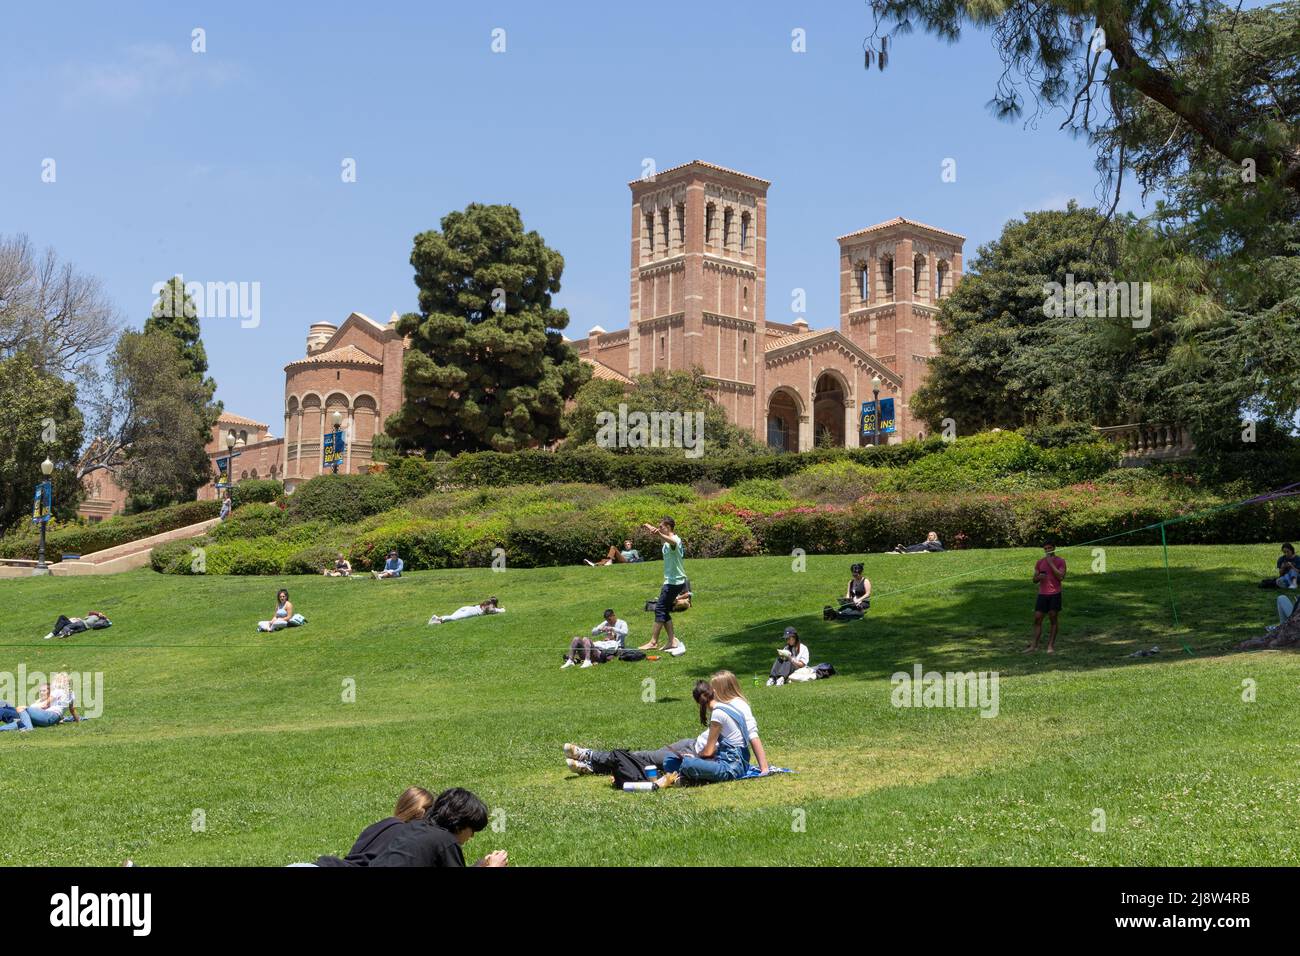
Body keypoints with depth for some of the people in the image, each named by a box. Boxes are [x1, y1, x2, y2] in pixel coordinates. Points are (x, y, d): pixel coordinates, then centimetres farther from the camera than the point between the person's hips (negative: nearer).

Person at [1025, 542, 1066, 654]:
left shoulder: (1060, 561, -1)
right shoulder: (1040, 562, 11)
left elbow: (1061, 577, -15)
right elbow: (1034, 580, 13)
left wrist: (1051, 563, -14)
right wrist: (1039, 577, -11)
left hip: (1055, 594, -4)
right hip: (1042, 594, 4)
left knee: (1053, 620, 0)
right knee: (1037, 619, 0)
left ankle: (1051, 646, 4)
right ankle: (1034, 645, 2)